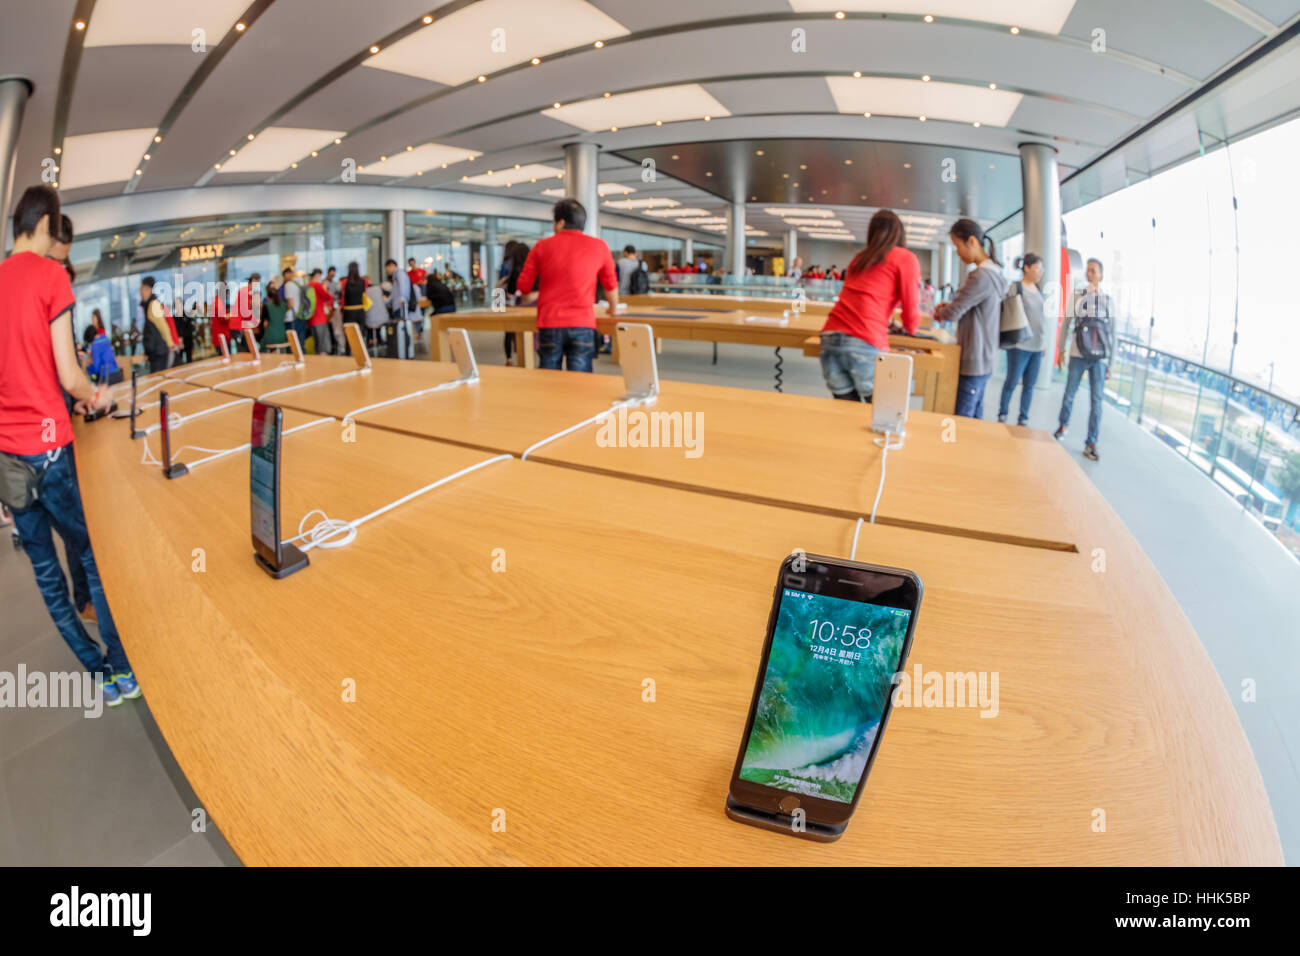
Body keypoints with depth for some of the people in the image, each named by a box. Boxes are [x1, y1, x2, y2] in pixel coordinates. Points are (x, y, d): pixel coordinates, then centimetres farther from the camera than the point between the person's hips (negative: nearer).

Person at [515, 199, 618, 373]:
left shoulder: (542, 246, 7)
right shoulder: (598, 246, 6)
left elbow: (524, 285, 8)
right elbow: (610, 283, 15)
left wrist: (531, 297, 30)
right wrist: (613, 308, 32)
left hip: (549, 324, 1)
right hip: (582, 325, -1)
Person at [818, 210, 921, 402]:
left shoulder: (860, 257, 24)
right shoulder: (906, 258, 7)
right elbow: (911, 314, 5)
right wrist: (912, 329, 27)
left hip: (830, 338, 6)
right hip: (865, 343, -6)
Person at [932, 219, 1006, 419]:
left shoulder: (981, 275, -18)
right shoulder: (994, 271, 13)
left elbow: (953, 313, -16)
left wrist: (939, 313, 5)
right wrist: (950, 307, 9)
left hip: (973, 363, -10)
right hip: (984, 361, 10)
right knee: (976, 418, 16)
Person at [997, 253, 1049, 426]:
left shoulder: (1039, 289, 13)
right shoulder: (1016, 288, -7)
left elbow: (1042, 315, 20)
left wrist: (1043, 340, 19)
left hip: (1037, 346, 6)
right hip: (1020, 345, -6)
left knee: (1029, 385, 7)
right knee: (1012, 382, 0)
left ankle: (1023, 419, 16)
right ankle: (1002, 416, 15)